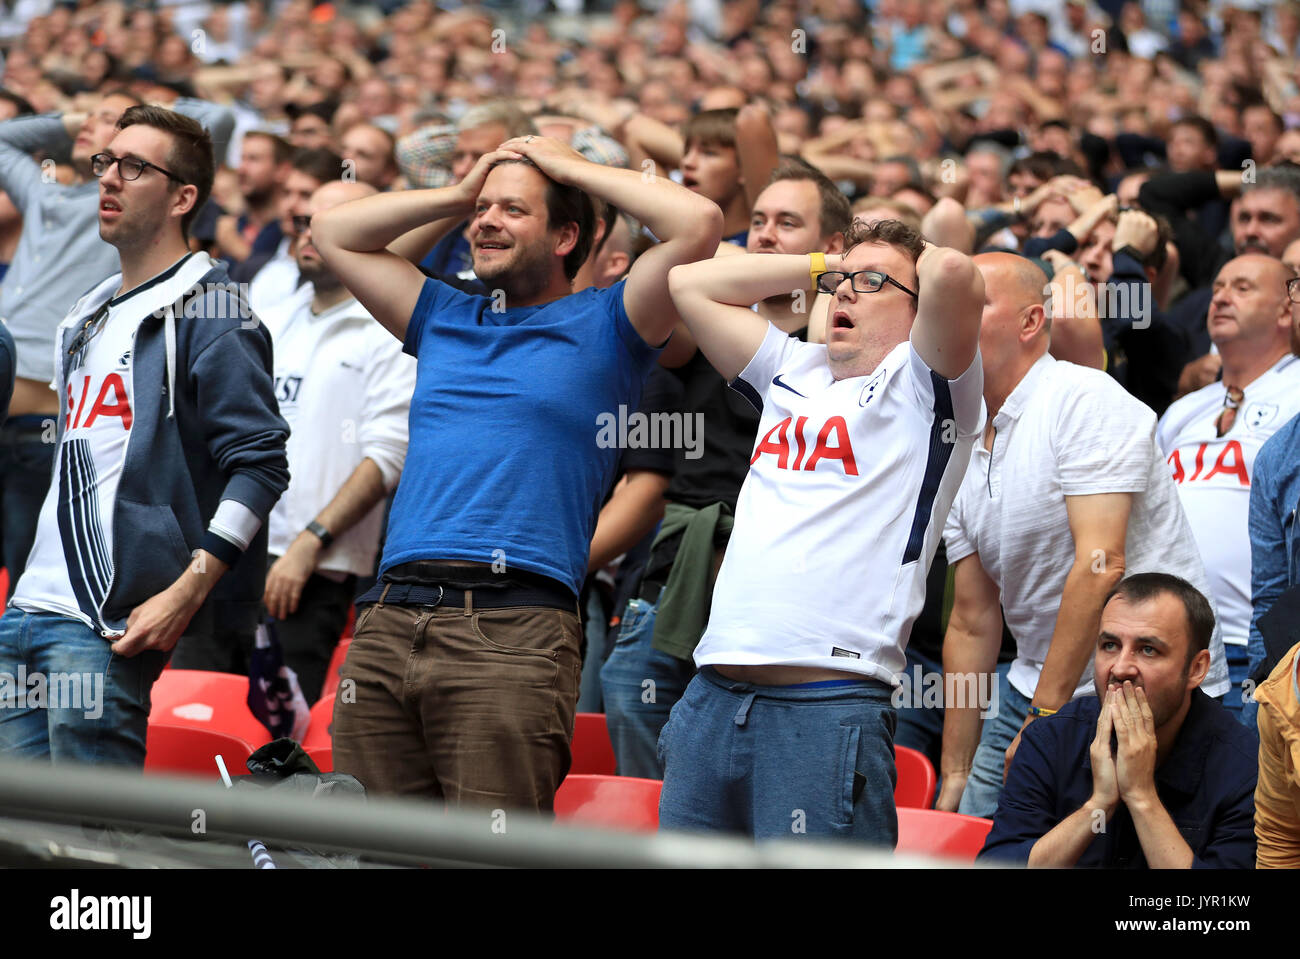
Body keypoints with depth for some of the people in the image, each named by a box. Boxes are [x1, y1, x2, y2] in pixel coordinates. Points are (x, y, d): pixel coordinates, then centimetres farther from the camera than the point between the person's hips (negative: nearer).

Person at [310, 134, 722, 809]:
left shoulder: (600, 326, 10)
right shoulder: (444, 320, 25)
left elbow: (698, 224, -4)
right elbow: (332, 232, 32)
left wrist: (574, 169, 8)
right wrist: (459, 193, 25)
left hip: (513, 626, -5)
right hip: (389, 621, 5)